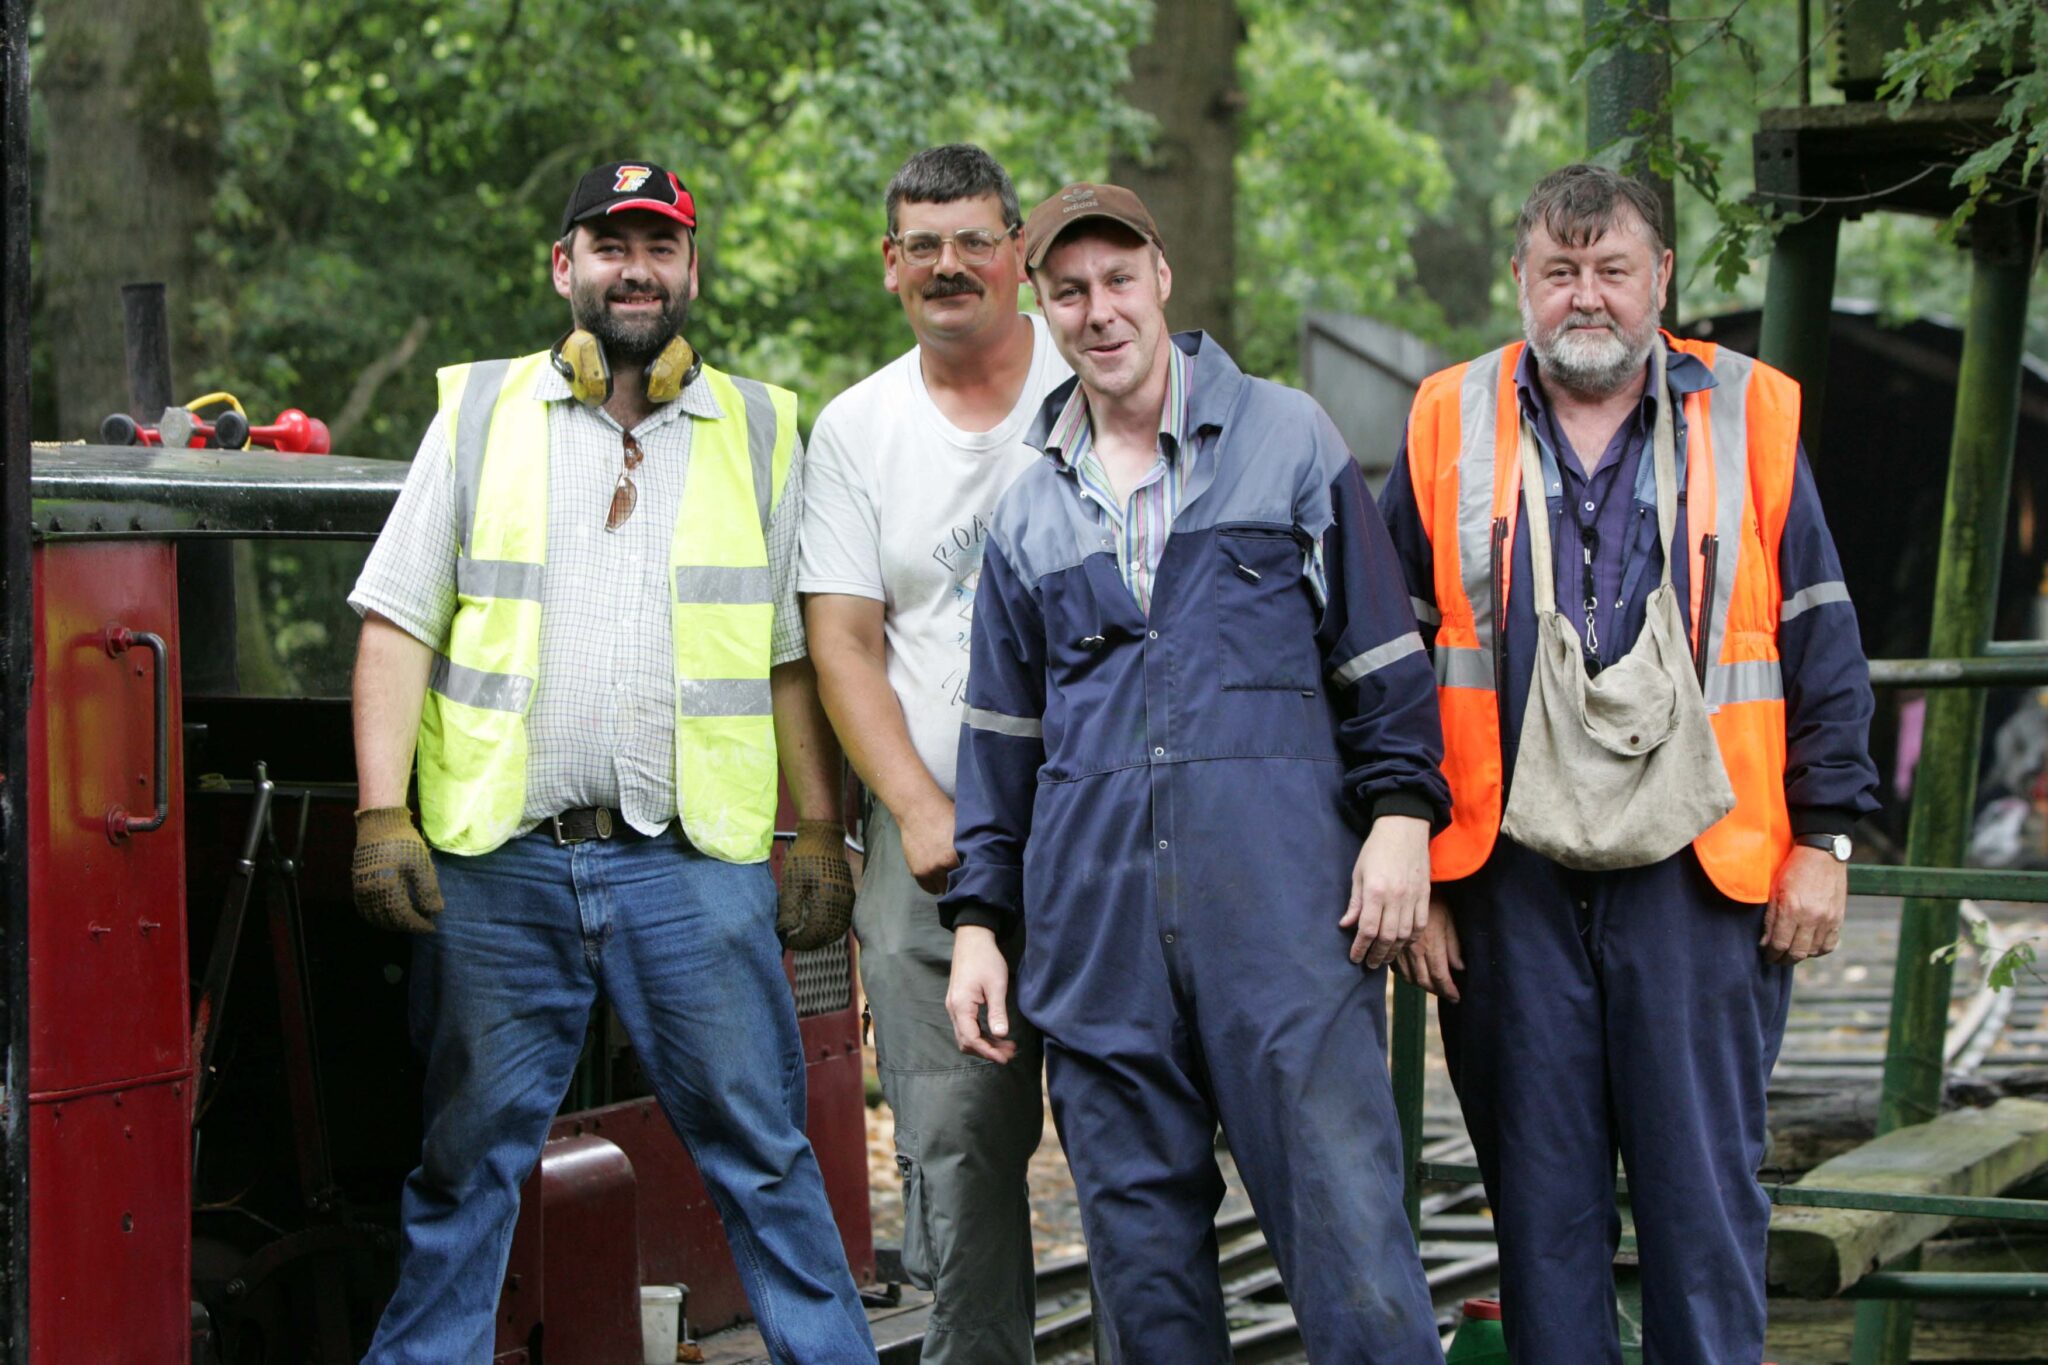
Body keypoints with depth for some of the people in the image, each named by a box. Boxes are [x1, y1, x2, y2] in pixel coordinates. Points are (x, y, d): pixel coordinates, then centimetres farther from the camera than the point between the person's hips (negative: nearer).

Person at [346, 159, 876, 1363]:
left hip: (694, 862, 0)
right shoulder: (481, 414, 8)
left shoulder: (760, 432, 10)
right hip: (497, 860, 0)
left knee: (762, 1150, 1)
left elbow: (797, 656, 11)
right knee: (468, 1160, 7)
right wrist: (382, 814, -4)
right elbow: (400, 623, 5)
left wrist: (820, 835, 5)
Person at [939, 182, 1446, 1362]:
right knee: (1137, 1219, 4)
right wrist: (979, 920, 13)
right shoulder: (1031, 509, 17)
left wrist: (1399, 814, -4)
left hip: (1278, 883, -3)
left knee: (1342, 1197, -10)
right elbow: (1002, 733, 20)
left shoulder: (1287, 437, 8)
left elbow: (1379, 647, 7)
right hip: (1096, 906, 3)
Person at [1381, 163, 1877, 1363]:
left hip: (1701, 870, -1)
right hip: (1509, 877, 1)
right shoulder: (1450, 427, 8)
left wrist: (1824, 840, 2)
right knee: (1542, 1202, 5)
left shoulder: (1750, 416, 7)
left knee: (1705, 1190, 2)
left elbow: (1821, 642, 8)